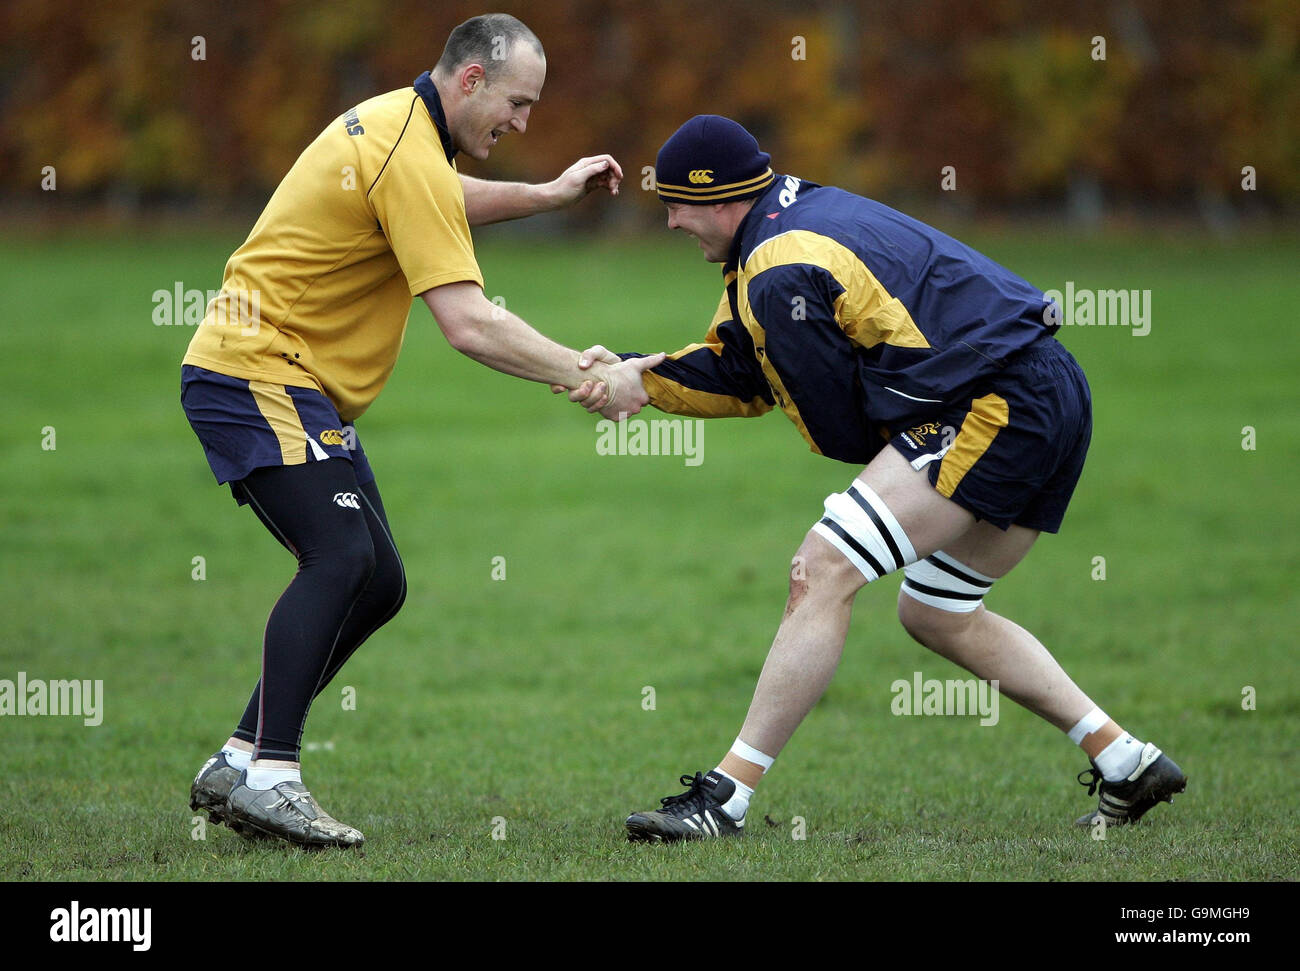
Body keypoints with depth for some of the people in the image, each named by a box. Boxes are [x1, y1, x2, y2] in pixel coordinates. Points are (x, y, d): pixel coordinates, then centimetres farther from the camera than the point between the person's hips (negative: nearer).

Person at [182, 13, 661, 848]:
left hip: (304, 387, 10)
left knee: (379, 583, 6)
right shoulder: (409, 156, -20)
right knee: (343, 556, -25)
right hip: (254, 377, -10)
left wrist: (551, 194, 26)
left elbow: (439, 205, 37)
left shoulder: (396, 124, 11)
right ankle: (268, 776, -29)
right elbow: (470, 325, -25)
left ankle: (236, 768, 8)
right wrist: (591, 379, -19)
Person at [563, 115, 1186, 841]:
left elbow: (839, 429, -8)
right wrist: (637, 378, 11)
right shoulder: (803, 214, 18)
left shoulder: (782, 274, -14)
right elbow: (740, 373, 21)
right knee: (935, 613, 22)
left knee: (825, 571, -14)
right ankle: (1126, 762, 21)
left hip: (994, 408, -11)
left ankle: (729, 795, -15)